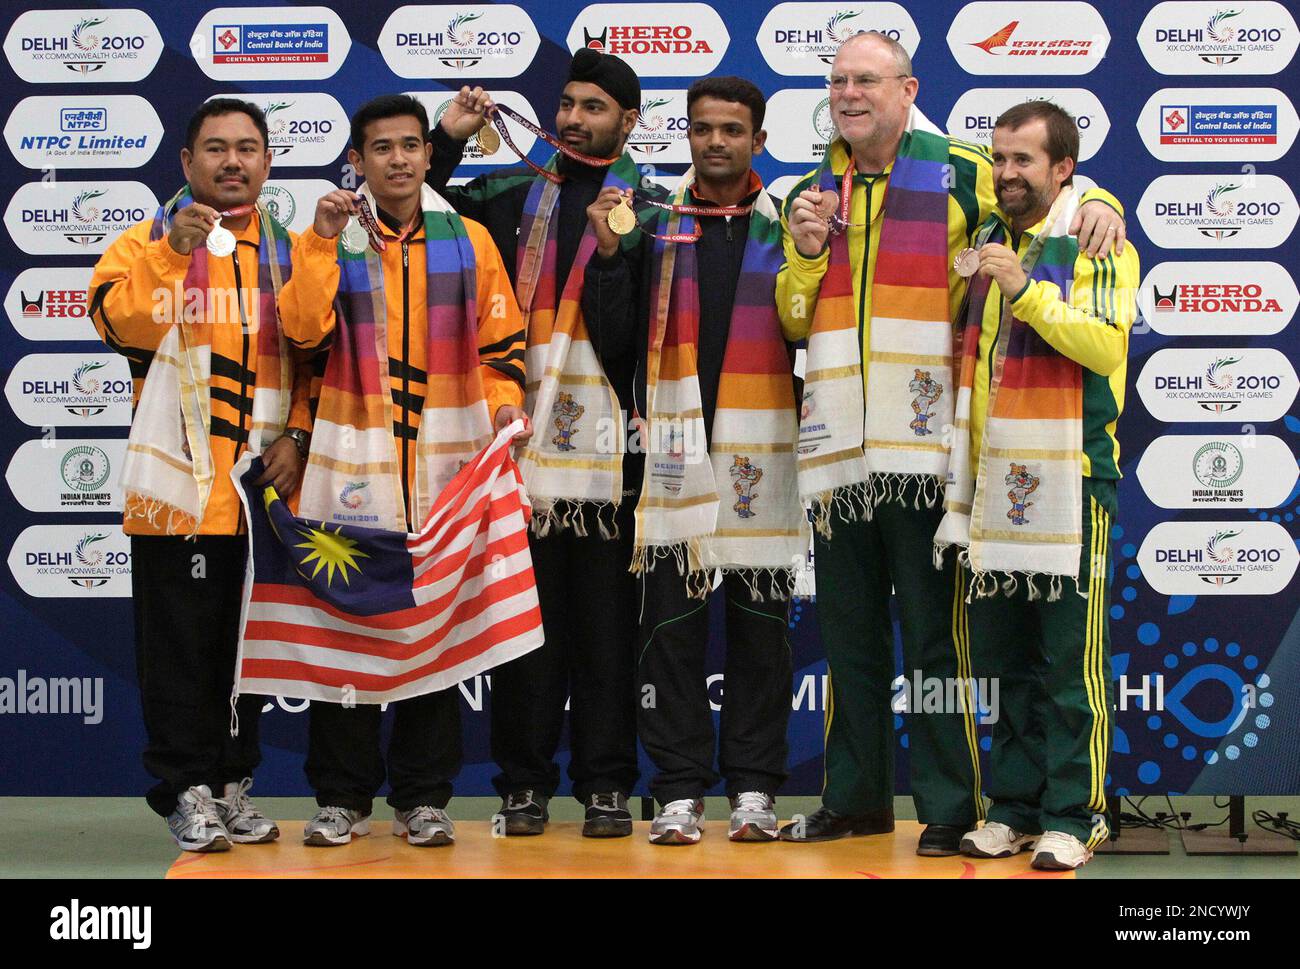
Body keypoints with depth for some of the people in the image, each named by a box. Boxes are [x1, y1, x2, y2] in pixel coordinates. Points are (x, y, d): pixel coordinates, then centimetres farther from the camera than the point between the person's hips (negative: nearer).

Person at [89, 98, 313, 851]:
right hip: (179, 485, -3)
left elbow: (314, 357, 11)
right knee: (182, 645, -1)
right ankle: (186, 790, 7)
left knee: (247, 644, 11)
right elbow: (117, 319, -16)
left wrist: (298, 434, -3)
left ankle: (232, 784, 21)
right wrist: (172, 252, -27)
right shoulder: (149, 242, 3)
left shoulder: (288, 253, 13)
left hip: (263, 489, 4)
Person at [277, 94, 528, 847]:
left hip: (447, 457, 1)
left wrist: (505, 403, -6)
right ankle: (343, 797, 9)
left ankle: (423, 797, 12)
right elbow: (304, 328, -9)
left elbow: (501, 341, 11)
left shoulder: (469, 240, 9)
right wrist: (321, 243, -15)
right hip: (355, 459, -1)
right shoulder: (334, 239, 6)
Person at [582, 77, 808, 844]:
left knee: (761, 626, 5)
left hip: (763, 451, 0)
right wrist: (608, 251, -8)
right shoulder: (653, 220, 9)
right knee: (671, 627, 1)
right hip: (676, 449, 1)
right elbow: (615, 326, 4)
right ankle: (680, 790, 8)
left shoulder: (786, 223, 6)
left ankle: (754, 787, 13)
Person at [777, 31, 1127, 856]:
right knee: (850, 634, 12)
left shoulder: (962, 175, 1)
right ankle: (856, 797, 22)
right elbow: (793, 325, 15)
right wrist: (808, 253, -2)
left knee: (935, 636, -3)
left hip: (925, 442, -5)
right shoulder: (811, 196, 15)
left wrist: (1099, 203, -11)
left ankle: (950, 806, 4)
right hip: (838, 447, 5)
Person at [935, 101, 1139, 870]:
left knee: (1070, 661, -4)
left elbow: (1107, 344, -18)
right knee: (1004, 657, 10)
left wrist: (1026, 288, -21)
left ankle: (1073, 816, 2)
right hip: (994, 480, 7)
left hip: (1069, 478, -6)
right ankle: (1016, 806, 18)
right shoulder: (988, 242, 17)